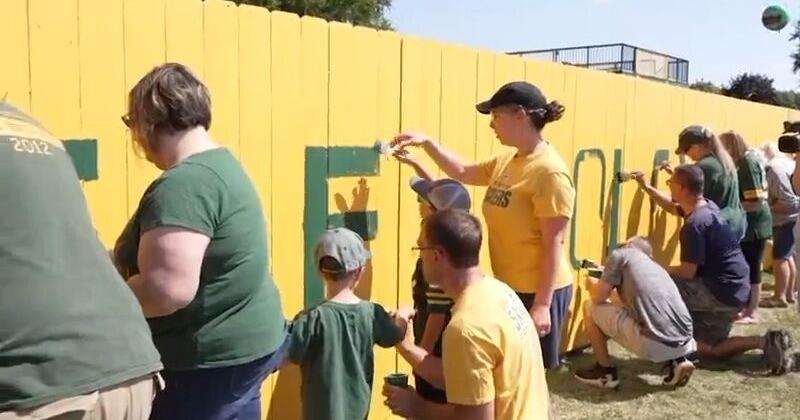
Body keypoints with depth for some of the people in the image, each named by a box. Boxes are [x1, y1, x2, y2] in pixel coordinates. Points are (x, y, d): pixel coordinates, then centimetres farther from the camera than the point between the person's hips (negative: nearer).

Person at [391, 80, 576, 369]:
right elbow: (463, 173, 22)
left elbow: (554, 244, -21)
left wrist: (542, 304, -21)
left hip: (538, 292, -8)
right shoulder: (506, 162, 5)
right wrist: (426, 143, 10)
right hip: (509, 288, 8)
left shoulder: (549, 172, -20)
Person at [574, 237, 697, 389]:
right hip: (684, 341, 7)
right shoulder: (656, 267, 28)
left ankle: (606, 371, 17)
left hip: (654, 344, -7)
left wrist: (592, 285, 26)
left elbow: (598, 298, 5)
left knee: (590, 308, 10)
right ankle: (676, 362, 18)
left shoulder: (621, 254, 7)